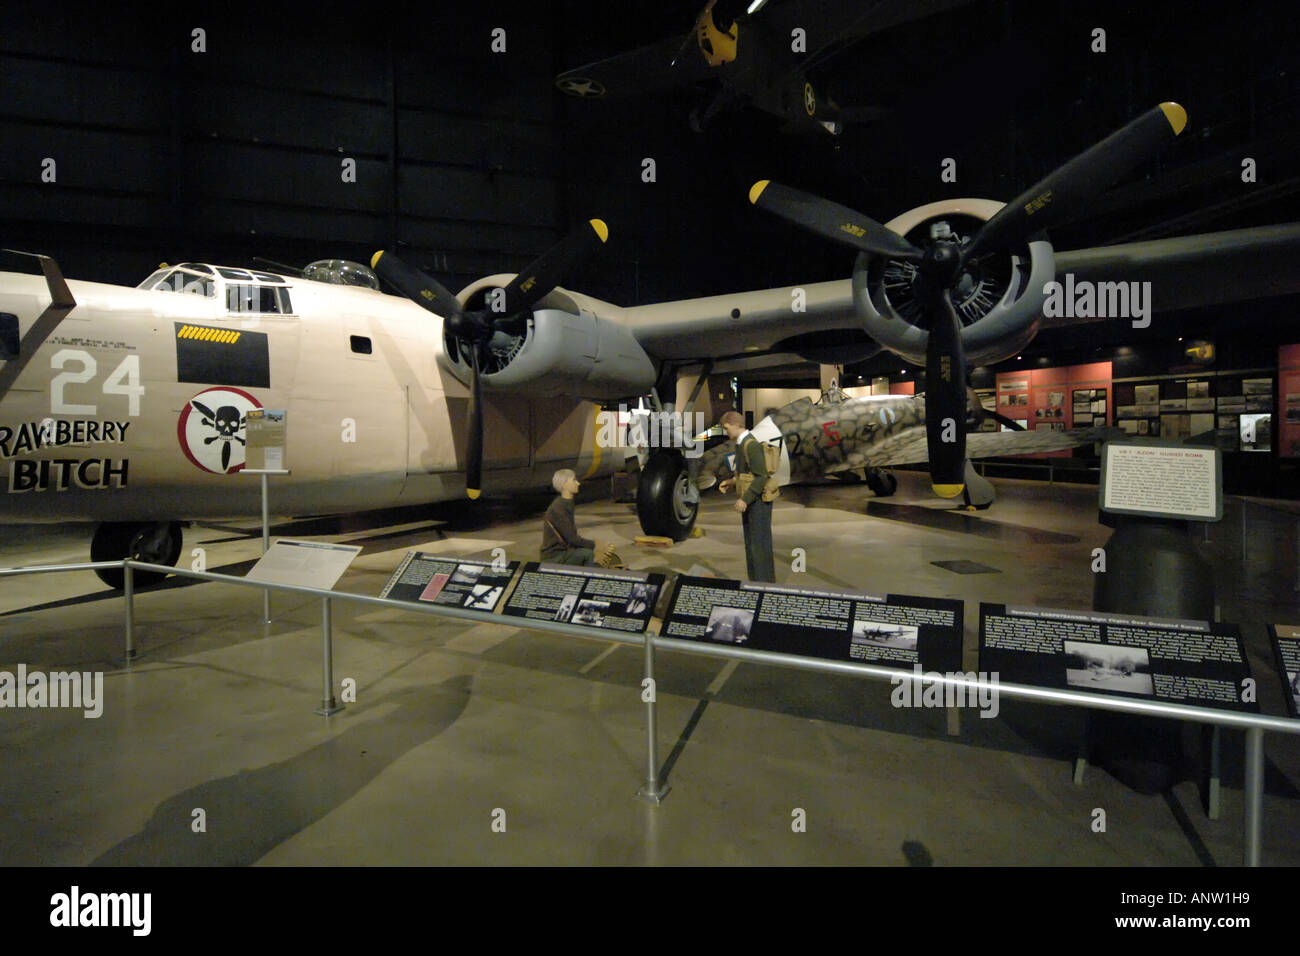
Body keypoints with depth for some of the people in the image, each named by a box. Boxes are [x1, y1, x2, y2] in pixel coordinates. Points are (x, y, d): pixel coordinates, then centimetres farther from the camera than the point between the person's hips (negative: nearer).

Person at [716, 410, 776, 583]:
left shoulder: (751, 445, -20)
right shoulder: (742, 444, 12)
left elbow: (761, 476, -25)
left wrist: (745, 499, -24)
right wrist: (731, 482, 9)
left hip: (758, 502, -10)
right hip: (750, 502, 10)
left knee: (760, 543, -3)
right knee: (751, 543, 15)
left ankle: (766, 583, 7)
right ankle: (756, 581, 25)